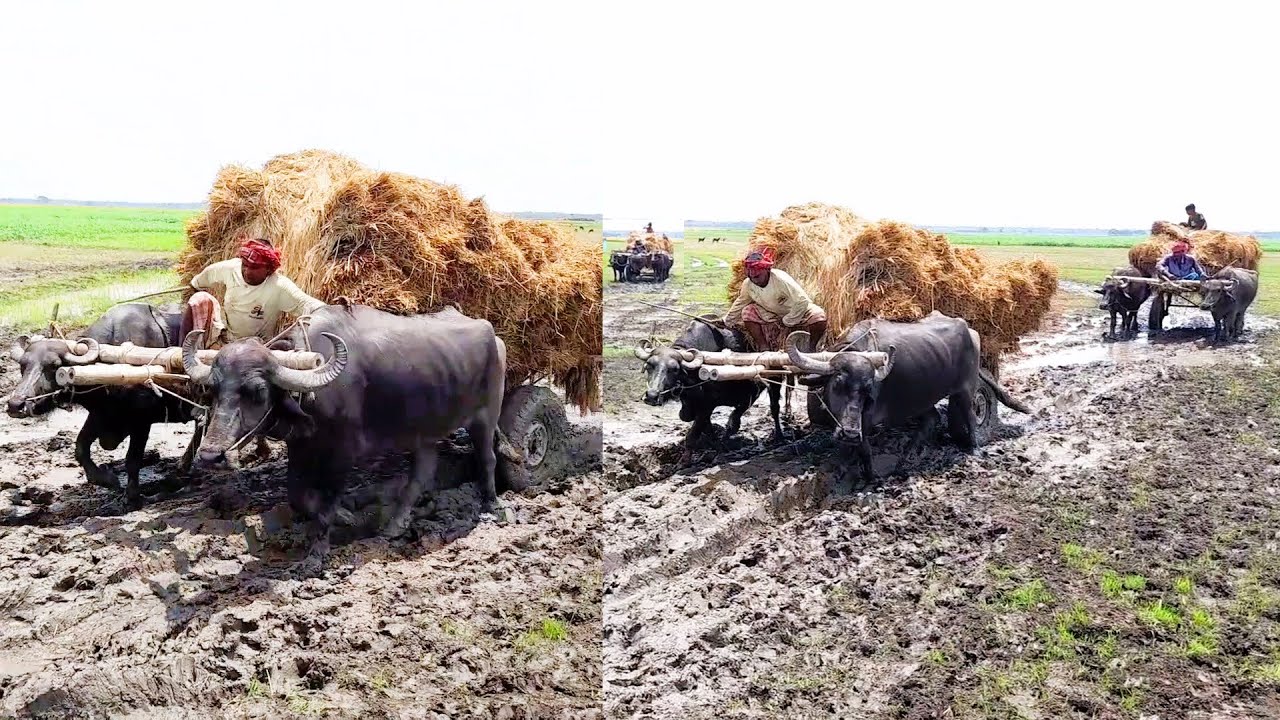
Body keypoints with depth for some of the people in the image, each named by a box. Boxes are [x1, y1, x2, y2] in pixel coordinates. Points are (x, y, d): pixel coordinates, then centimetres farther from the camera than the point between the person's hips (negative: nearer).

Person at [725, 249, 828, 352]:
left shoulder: (780, 279, -32)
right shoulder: (747, 284, -14)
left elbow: (802, 301, -32)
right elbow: (739, 304, 7)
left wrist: (787, 321, -23)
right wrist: (727, 322, 14)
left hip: (799, 312, -4)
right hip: (773, 315, 5)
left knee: (820, 317, -32)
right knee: (748, 312, -16)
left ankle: (811, 347, -4)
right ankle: (763, 348, -5)